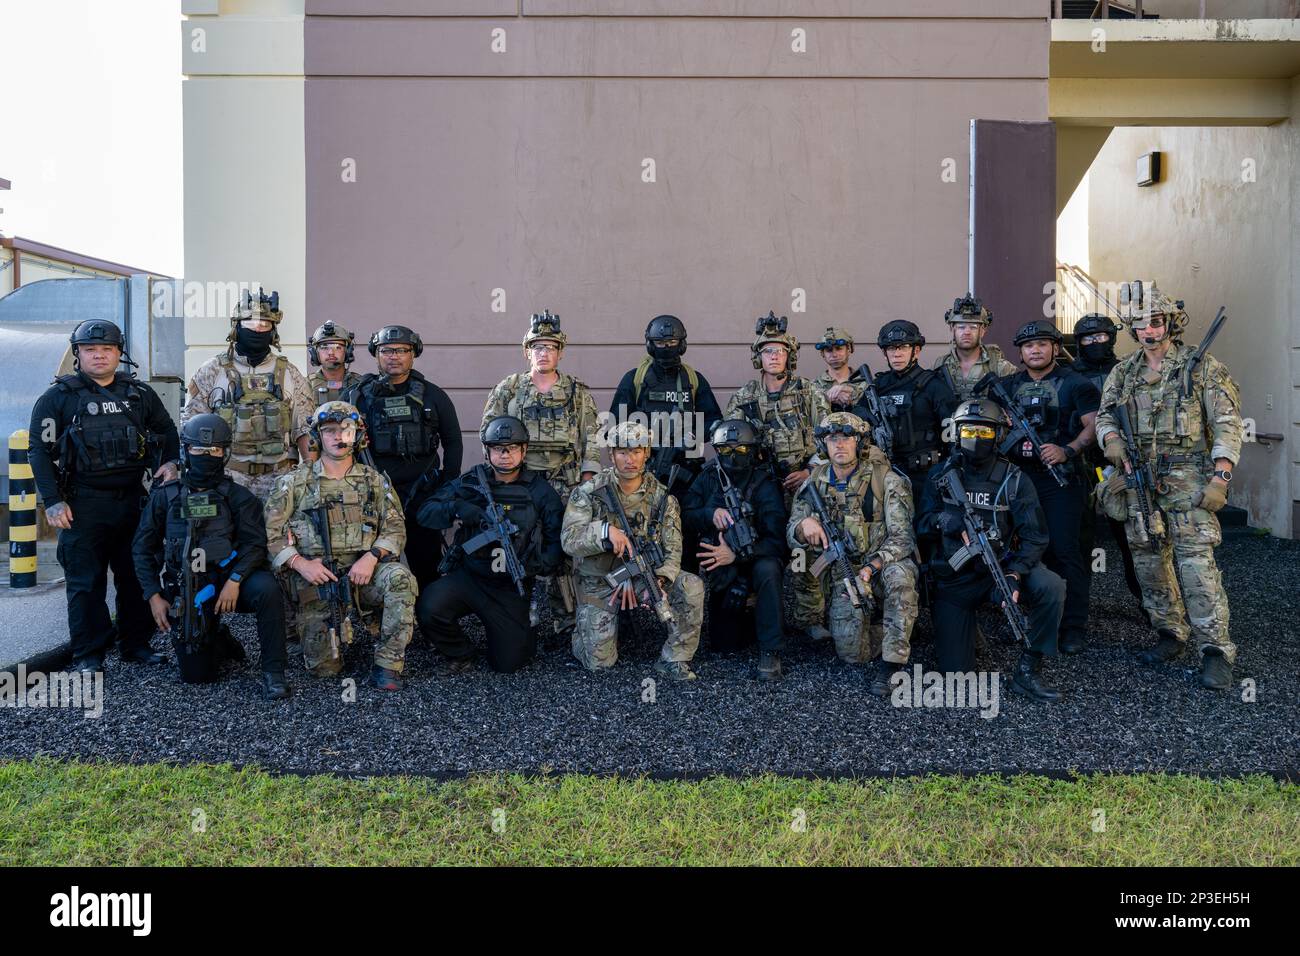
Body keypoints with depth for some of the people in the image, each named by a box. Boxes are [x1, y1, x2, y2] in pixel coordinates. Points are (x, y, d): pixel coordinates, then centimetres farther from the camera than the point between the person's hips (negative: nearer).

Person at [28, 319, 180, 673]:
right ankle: (88, 654, 9)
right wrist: (53, 501, -10)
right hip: (83, 504, -3)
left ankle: (136, 643, 21)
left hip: (132, 499, 4)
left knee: (137, 575, 9)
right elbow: (40, 450, -2)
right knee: (85, 582, 1)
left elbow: (167, 431, 22)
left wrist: (169, 461, 2)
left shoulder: (140, 394, 11)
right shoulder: (59, 397, 0)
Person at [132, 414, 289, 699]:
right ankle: (220, 641, 31)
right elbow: (142, 548, 9)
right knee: (194, 673, -4)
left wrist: (234, 581, -24)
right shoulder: (165, 496, 7)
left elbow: (255, 543, -8)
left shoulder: (237, 496, 2)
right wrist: (154, 596, -1)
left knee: (266, 588, -35)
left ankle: (273, 672, -23)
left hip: (228, 581, -2)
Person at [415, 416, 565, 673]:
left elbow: (559, 539, 0)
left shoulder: (539, 491, 0)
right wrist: (456, 508, -23)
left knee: (508, 663, -4)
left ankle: (523, 629, 33)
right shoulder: (470, 482, 2)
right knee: (428, 607, -28)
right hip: (468, 577, 1)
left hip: (512, 588, -1)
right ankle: (459, 653, 3)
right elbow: (426, 513, -3)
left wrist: (536, 565, -17)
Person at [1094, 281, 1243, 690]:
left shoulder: (1201, 366, -1)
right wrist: (1113, 440, -10)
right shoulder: (1122, 373, 13)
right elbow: (1105, 415, 14)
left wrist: (1220, 477, -15)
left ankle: (1216, 650, -8)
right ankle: (1171, 634, 23)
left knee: (1196, 562, -13)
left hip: (1187, 477, -5)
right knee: (1148, 561, 9)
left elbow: (1227, 423, -5)